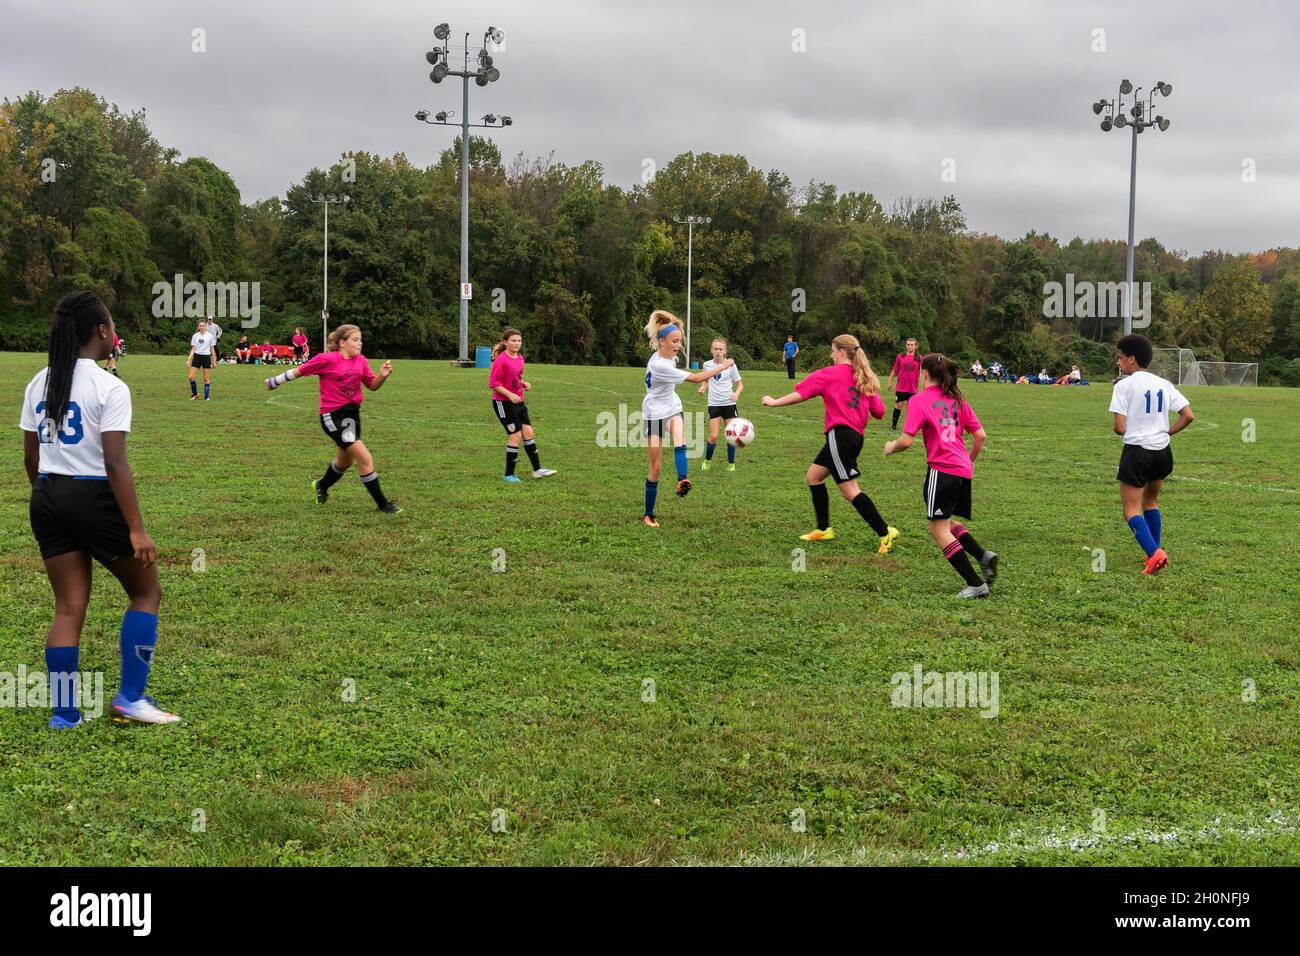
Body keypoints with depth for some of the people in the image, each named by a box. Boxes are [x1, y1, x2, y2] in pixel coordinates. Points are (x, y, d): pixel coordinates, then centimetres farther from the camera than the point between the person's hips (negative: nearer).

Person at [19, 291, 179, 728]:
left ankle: (63, 712, 10)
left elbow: (31, 456, 12)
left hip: (47, 499, 7)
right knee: (146, 591, 11)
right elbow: (115, 464, -18)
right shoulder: (109, 388, -13)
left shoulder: (39, 384, 7)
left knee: (69, 607, 11)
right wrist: (136, 530, -17)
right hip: (94, 496, -6)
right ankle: (130, 697, 7)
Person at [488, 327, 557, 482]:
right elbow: (493, 383, -17)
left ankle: (537, 469, 12)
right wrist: (510, 394, -26)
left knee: (528, 432, 6)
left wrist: (524, 384, 2)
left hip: (518, 402, 8)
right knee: (515, 435, -6)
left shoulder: (520, 358, 9)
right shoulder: (501, 360, -15)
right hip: (504, 403, -8)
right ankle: (509, 474, 5)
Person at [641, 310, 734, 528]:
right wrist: (722, 367, -20)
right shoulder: (660, 365, -29)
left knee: (679, 438, -29)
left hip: (672, 408, 7)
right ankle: (648, 514, 12)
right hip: (655, 413, -6)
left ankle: (681, 481, -49)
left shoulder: (666, 355, -4)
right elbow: (696, 378, -27)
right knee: (656, 465, -1)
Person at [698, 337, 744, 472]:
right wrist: (703, 388, -4)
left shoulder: (730, 365, -5)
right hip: (714, 404, 1)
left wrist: (736, 393, -18)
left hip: (729, 404, -1)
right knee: (713, 436, -7)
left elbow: (740, 384, 2)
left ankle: (731, 465, 15)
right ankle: (707, 461, 16)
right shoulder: (707, 365, 0)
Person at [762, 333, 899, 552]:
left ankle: (885, 532, -12)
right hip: (855, 435, 9)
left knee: (850, 490, -9)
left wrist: (774, 402, 9)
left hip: (840, 434, -9)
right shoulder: (864, 378, 12)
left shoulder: (830, 374, -5)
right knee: (813, 476, 19)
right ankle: (823, 529, 22)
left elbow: (800, 393, -2)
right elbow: (879, 412, 7)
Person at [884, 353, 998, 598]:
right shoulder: (957, 399, 13)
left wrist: (892, 447, 9)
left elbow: (906, 440, -12)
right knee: (946, 523, 23)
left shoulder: (919, 400, -5)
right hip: (963, 472, 7)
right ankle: (983, 556, 3)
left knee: (938, 529, 0)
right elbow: (980, 435, 11)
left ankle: (975, 584, -4)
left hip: (941, 470, -7)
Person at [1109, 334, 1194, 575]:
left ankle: (1154, 554, -20)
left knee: (1132, 510, -1)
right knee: (1150, 501, 25)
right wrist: (1167, 432, 12)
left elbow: (1120, 427, -15)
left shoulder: (1123, 385, -10)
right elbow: (1188, 416, 1)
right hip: (1163, 453, 6)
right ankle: (1155, 552, 24)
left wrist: (1119, 430, 8)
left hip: (1136, 452, -6)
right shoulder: (1164, 384, 6)